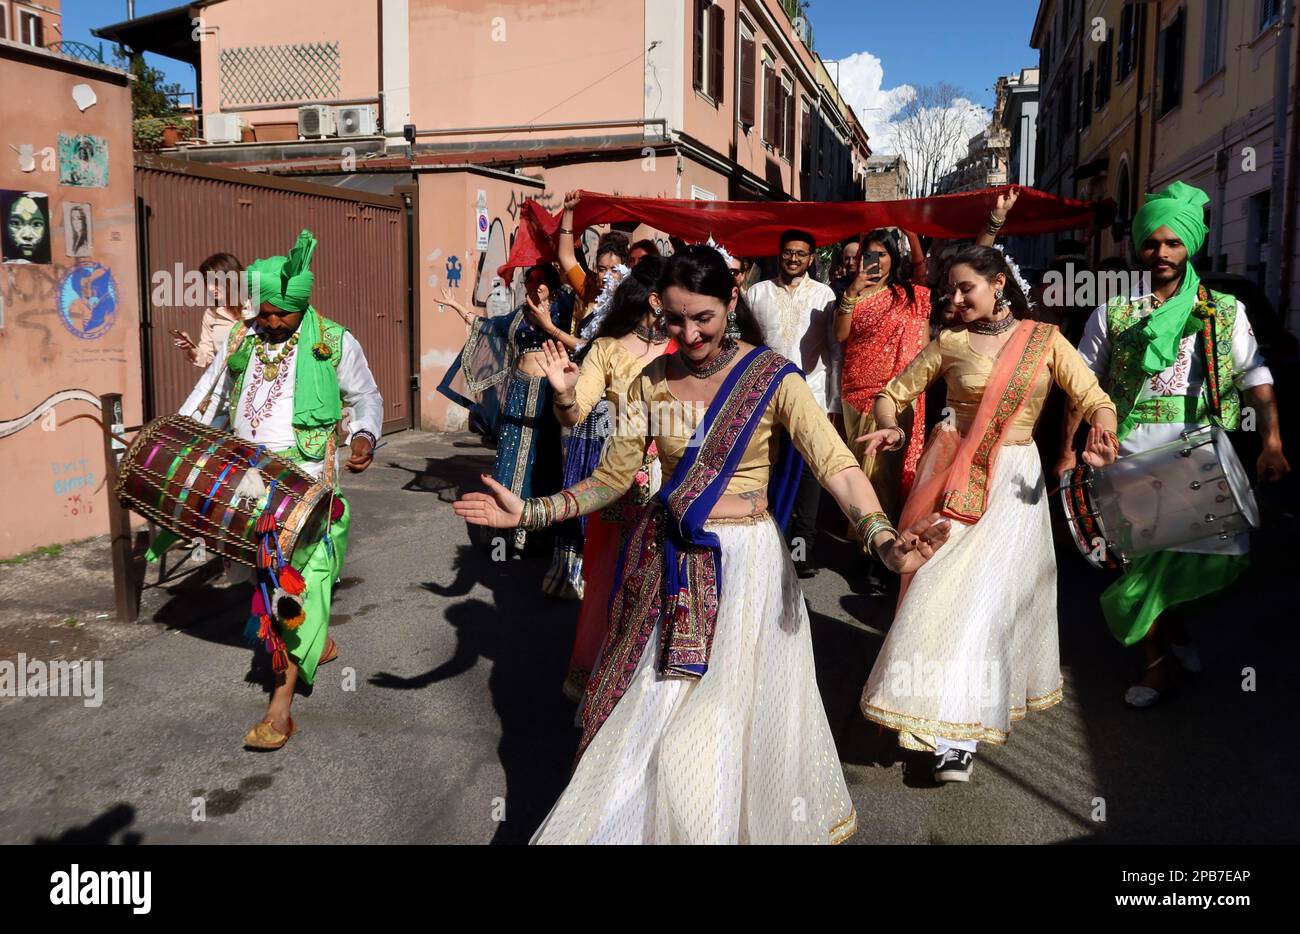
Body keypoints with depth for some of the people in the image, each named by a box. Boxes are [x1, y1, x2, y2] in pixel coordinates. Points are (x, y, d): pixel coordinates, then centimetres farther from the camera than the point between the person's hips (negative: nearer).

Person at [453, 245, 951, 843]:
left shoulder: (772, 377, -10)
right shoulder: (652, 381, 1)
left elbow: (836, 463, -21)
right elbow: (614, 476, 5)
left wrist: (882, 538, -38)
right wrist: (530, 513, -5)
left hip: (744, 564, -3)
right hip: (666, 566, 4)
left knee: (724, 718, 5)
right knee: (641, 717, 12)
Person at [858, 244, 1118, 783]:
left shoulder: (1045, 340, 3)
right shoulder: (950, 341, 5)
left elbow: (1096, 400, -3)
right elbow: (893, 393, 9)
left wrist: (1101, 433, -26)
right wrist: (891, 427, -13)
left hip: (1012, 479, -1)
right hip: (953, 474, 1)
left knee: (987, 588, -8)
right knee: (942, 581, -2)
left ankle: (959, 734, -2)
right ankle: (949, 724, 15)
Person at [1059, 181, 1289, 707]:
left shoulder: (1225, 311, 8)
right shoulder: (1113, 314, 7)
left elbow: (1256, 379, 2)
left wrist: (1272, 443, -11)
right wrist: (1067, 450, 1)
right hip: (1132, 458, -1)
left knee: (1223, 552, -6)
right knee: (1143, 558, 2)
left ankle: (1173, 620, 24)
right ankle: (1157, 663, 19)